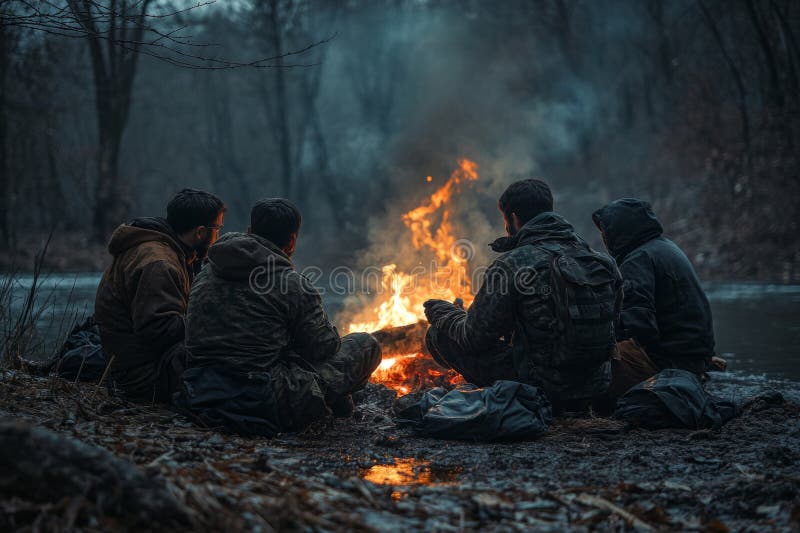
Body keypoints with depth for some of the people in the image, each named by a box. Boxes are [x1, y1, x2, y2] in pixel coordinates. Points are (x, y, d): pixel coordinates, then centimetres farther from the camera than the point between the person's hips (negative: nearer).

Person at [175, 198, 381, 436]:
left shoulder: (206, 274, 9)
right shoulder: (294, 285, -11)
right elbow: (324, 347, -1)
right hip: (267, 405, -7)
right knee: (366, 345, 9)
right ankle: (333, 399, 31)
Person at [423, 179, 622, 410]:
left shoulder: (512, 265, -16)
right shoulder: (597, 259, 2)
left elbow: (474, 337, -10)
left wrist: (441, 312, 12)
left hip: (541, 388, -7)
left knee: (439, 334, 4)